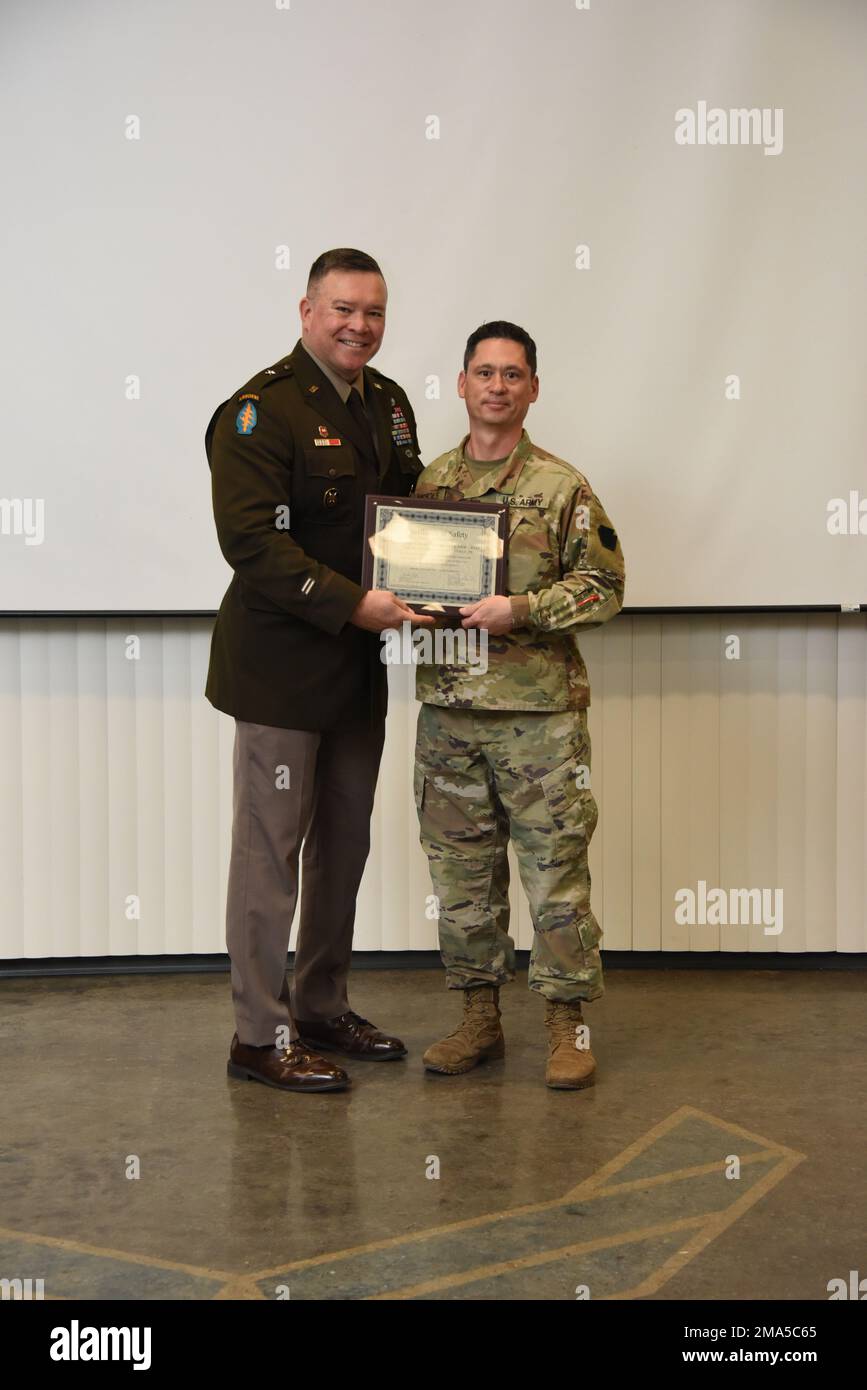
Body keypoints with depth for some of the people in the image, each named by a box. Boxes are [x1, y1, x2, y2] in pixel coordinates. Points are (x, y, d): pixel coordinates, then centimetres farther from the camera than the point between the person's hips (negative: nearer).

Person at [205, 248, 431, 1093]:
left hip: (359, 664, 8)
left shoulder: (388, 404, 11)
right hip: (281, 665, -8)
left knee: (344, 842, 16)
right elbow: (251, 541, -22)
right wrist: (351, 604, -26)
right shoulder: (260, 410, -14)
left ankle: (322, 1009, 30)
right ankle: (260, 1036, 10)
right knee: (272, 848, -1)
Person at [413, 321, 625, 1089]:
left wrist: (521, 610, -16)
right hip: (446, 708, 4)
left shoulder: (562, 486, -2)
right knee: (462, 870, 10)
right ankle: (480, 1017, 23)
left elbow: (604, 586, -5)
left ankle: (568, 1024, 12)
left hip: (539, 711, -4)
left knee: (557, 867, 1)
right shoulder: (430, 481, 10)